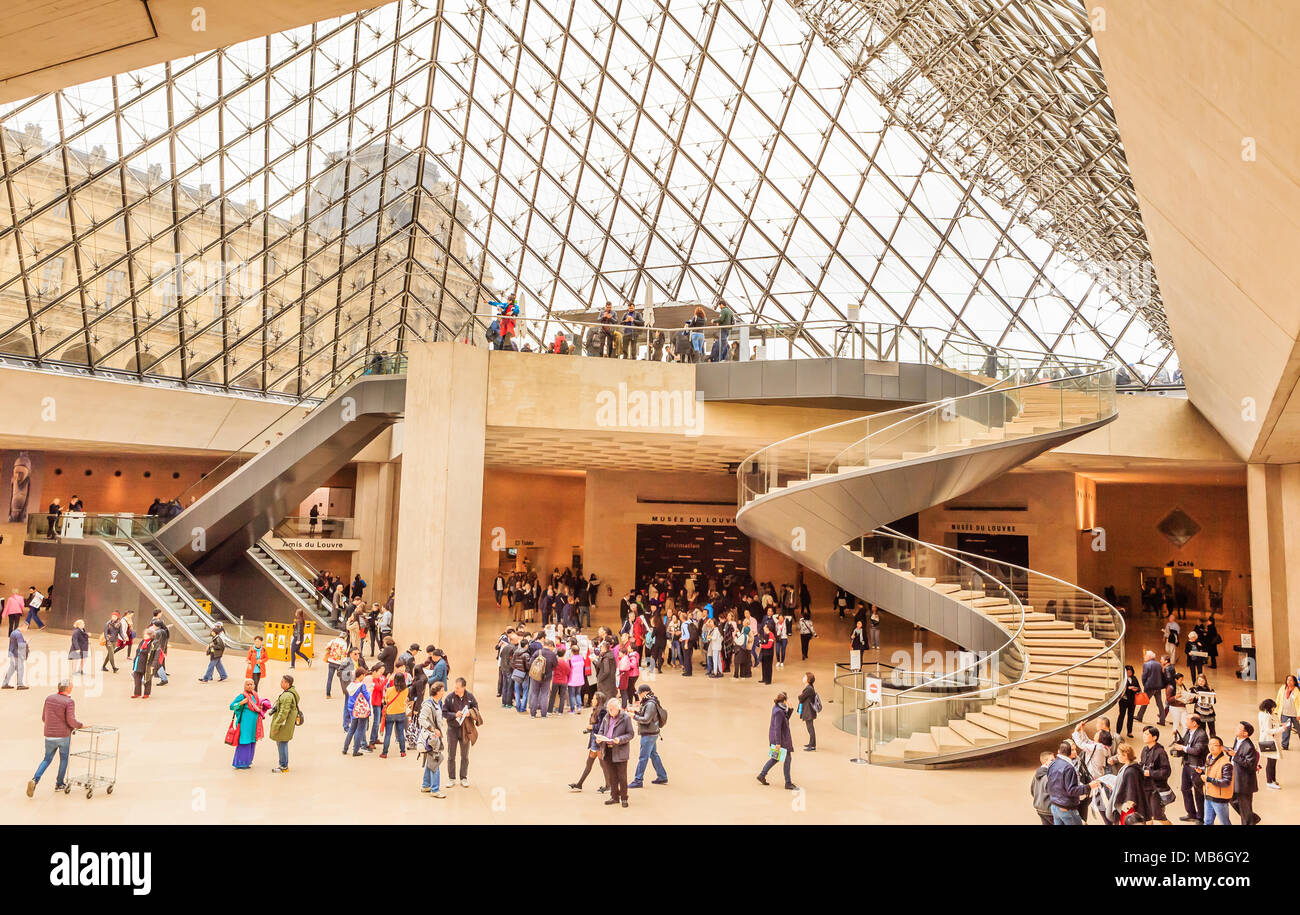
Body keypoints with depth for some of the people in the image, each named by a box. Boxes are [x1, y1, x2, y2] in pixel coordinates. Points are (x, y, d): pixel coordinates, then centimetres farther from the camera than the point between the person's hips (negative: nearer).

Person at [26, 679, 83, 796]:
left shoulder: (49, 698, 4)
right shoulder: (69, 702, -14)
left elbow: (44, 718, 11)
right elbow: (71, 720, -19)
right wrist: (80, 725, -1)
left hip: (49, 735, 4)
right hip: (64, 735, -4)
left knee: (47, 759, 17)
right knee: (64, 759, 15)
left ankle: (35, 780, -4)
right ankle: (59, 784, 23)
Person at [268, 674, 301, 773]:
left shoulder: (287, 696, -23)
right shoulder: (292, 692, 10)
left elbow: (283, 713, -24)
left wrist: (276, 725, -20)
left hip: (284, 724, -11)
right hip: (287, 723, 11)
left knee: (282, 743, -2)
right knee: (282, 743, 19)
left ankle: (284, 767, 6)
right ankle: (283, 764, 27)